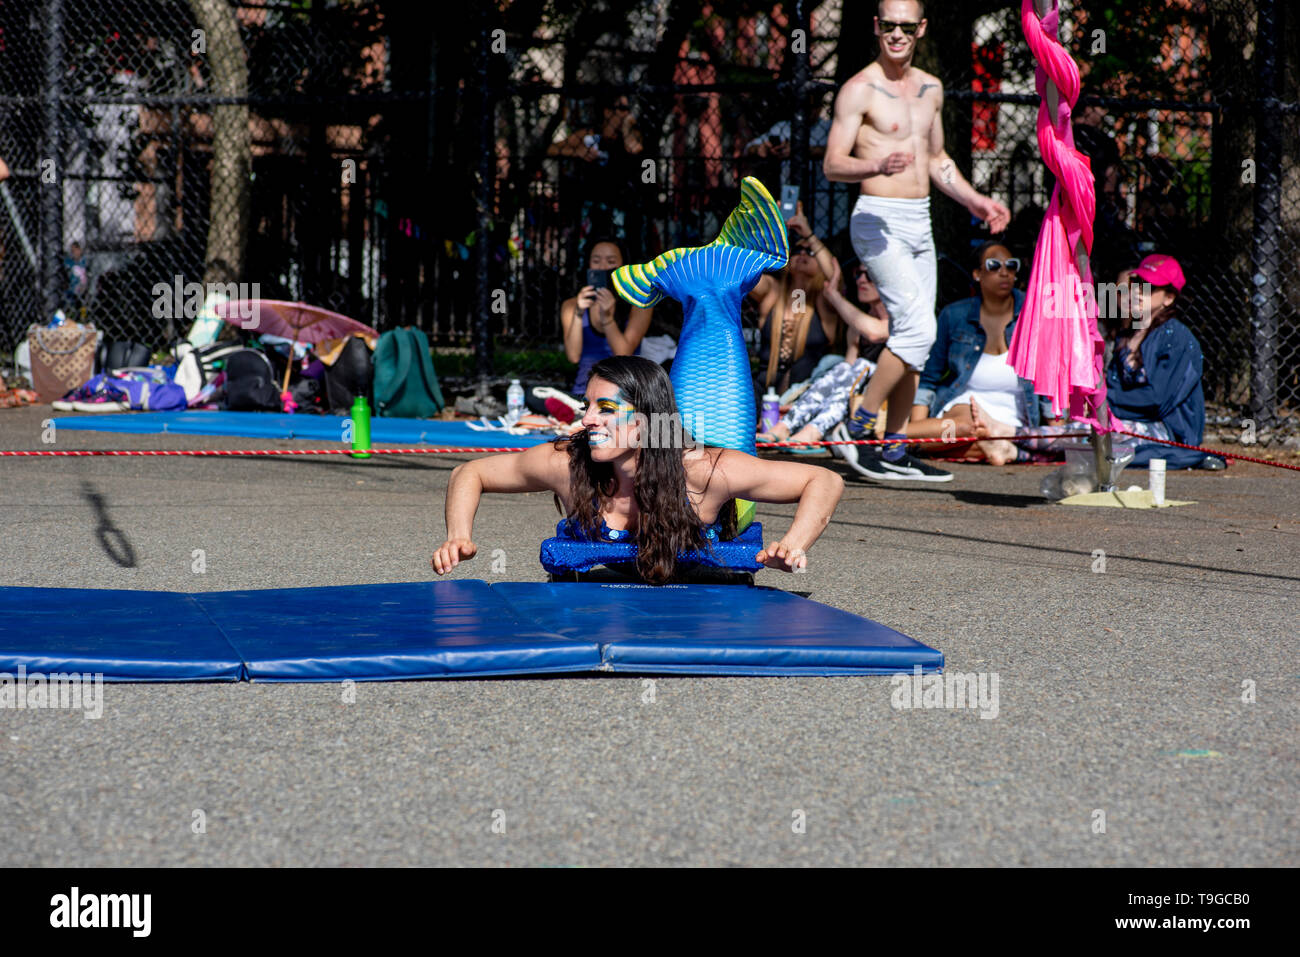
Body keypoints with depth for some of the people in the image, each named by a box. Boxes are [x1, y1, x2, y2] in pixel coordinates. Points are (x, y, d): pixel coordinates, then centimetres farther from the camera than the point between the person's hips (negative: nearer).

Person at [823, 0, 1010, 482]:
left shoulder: (931, 88, 14)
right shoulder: (860, 89, -8)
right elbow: (832, 164, -14)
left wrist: (975, 200, 18)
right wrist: (878, 166, -31)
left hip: (920, 223, 8)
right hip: (879, 220, -8)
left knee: (913, 336, 7)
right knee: (917, 327, -19)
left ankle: (894, 448, 13)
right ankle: (860, 425, -8)